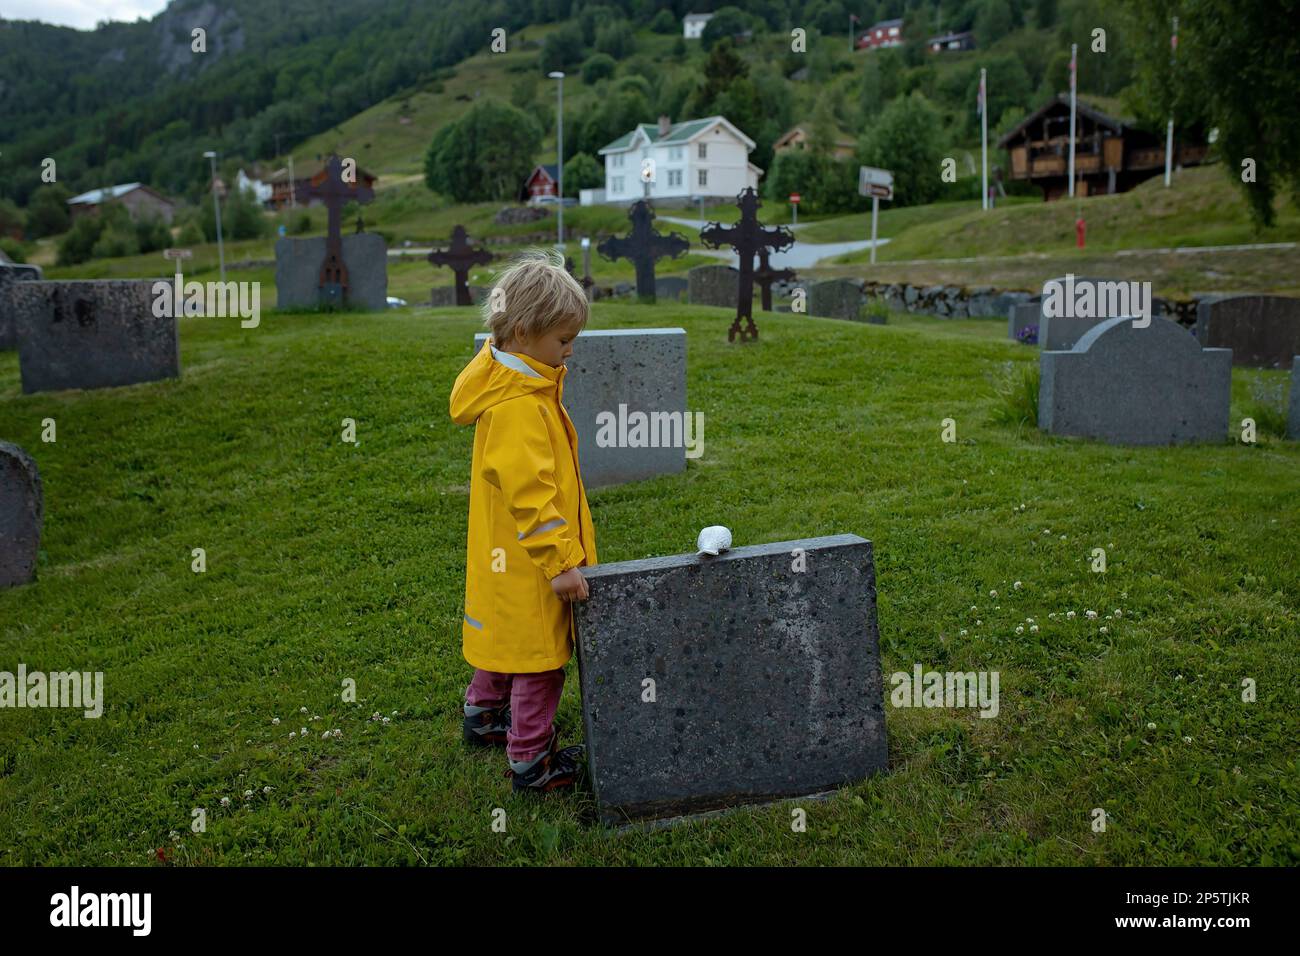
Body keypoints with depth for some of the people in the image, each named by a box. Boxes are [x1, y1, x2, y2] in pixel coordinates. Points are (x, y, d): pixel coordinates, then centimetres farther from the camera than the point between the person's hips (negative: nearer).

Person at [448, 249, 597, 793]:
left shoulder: (510, 382, 5)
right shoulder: (519, 407, -28)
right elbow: (529, 493, -29)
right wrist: (561, 560, -26)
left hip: (504, 555, 11)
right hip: (530, 563, -11)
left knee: (509, 639, 27)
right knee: (540, 654, 4)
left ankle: (484, 717, 46)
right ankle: (531, 761, 18)